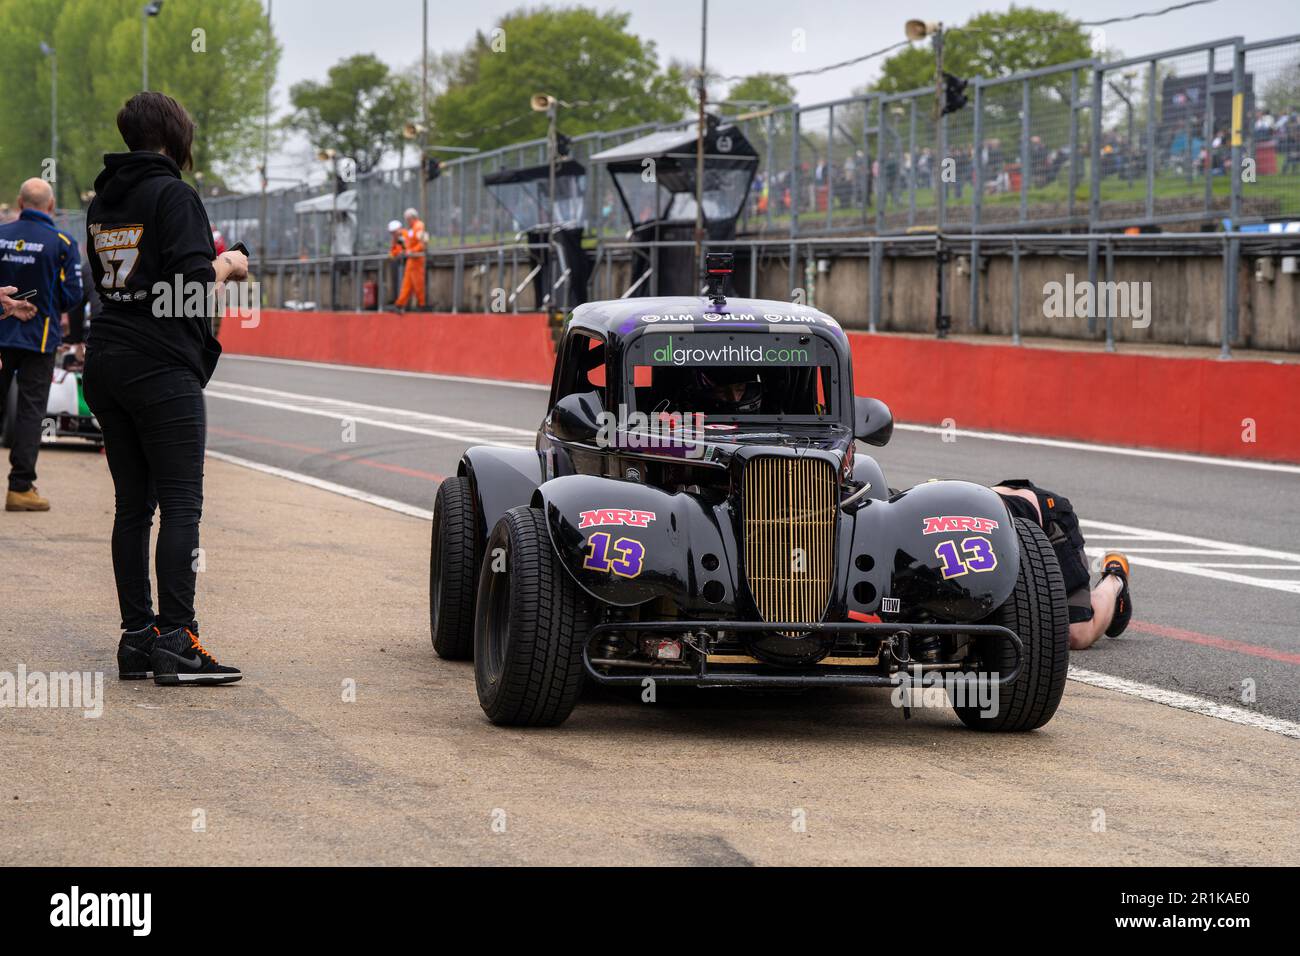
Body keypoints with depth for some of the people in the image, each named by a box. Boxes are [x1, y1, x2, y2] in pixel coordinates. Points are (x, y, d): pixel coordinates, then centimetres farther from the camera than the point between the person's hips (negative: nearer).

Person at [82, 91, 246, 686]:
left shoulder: (103, 200, 14)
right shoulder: (172, 194, -10)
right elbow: (193, 284, -18)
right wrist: (228, 264, 3)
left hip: (107, 364, 8)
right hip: (163, 368, -8)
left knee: (133, 504, 9)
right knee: (181, 505, -7)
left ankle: (136, 636, 8)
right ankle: (175, 641, -12)